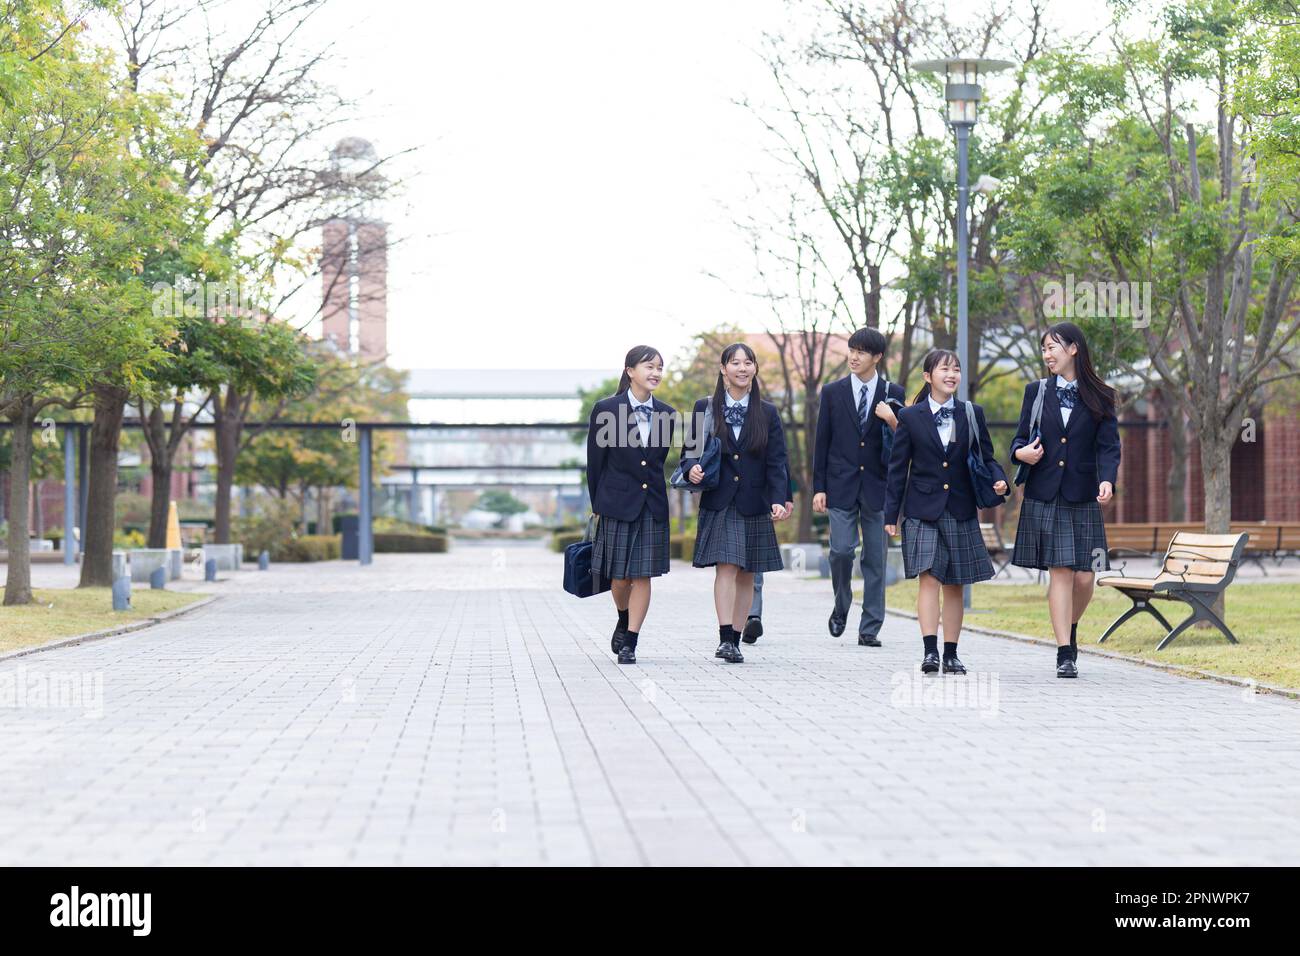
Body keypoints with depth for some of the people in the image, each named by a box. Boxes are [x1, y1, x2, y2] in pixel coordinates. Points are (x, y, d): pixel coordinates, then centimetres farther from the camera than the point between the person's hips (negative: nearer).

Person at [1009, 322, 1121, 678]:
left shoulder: (1100, 398, 5)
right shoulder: (1037, 392, 9)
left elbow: (1109, 446, -1)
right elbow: (1020, 438, 11)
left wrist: (1107, 480, -18)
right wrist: (1022, 453, -13)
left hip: (1083, 498, 0)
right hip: (1044, 497, 0)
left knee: (1085, 577, -2)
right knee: (1060, 573, -6)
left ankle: (1070, 629, 28)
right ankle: (1065, 654, -2)